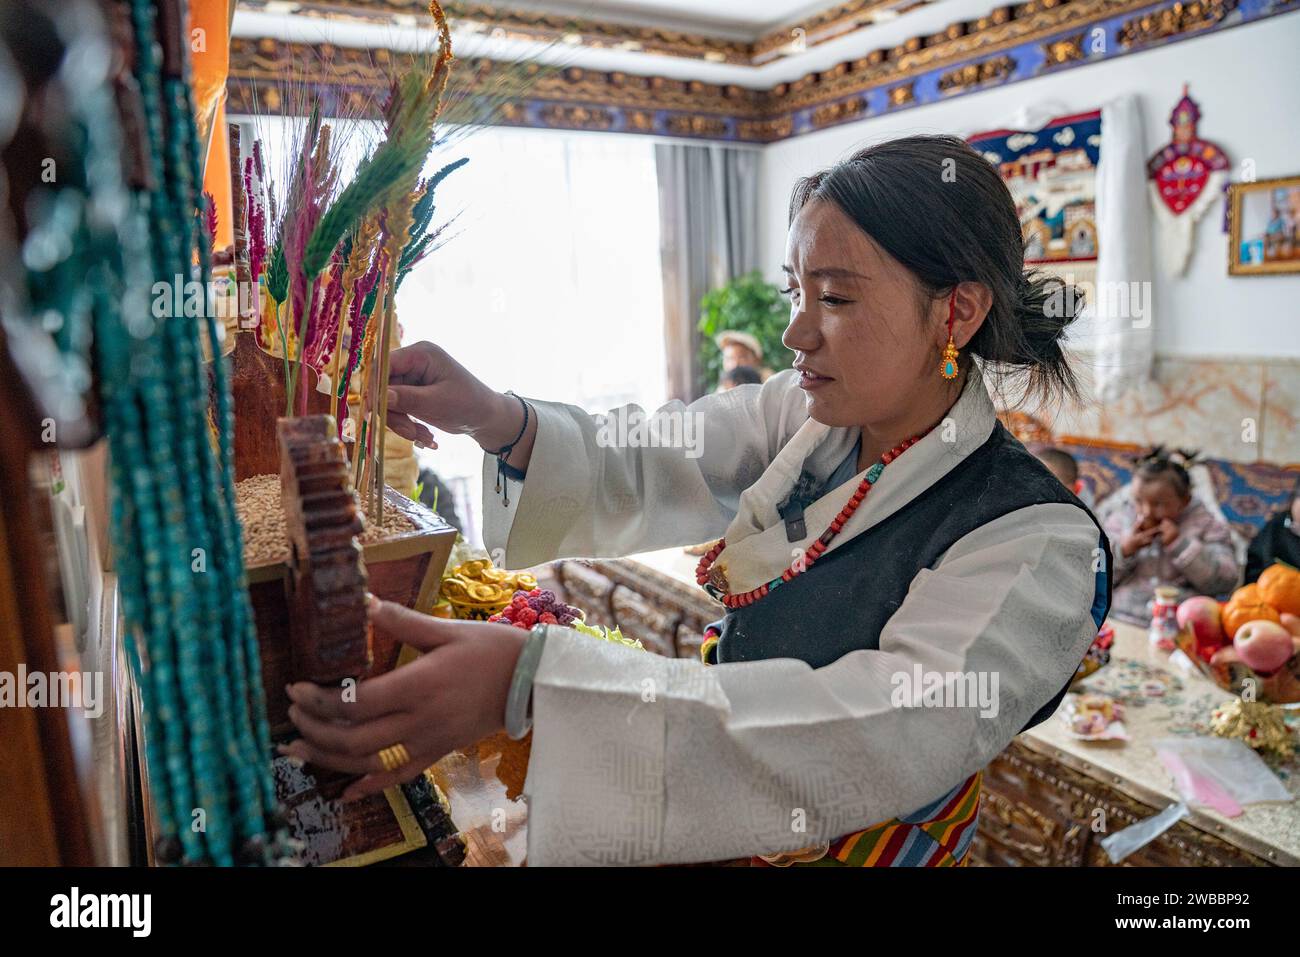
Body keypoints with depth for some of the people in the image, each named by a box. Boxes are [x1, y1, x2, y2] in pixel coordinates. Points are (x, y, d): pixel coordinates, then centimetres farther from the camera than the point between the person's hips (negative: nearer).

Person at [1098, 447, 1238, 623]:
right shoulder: (1115, 512, 6)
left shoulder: (1205, 522, 4)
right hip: (1120, 622, 0)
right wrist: (1124, 550, -10)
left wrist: (1180, 544, -12)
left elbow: (1225, 581, -6)